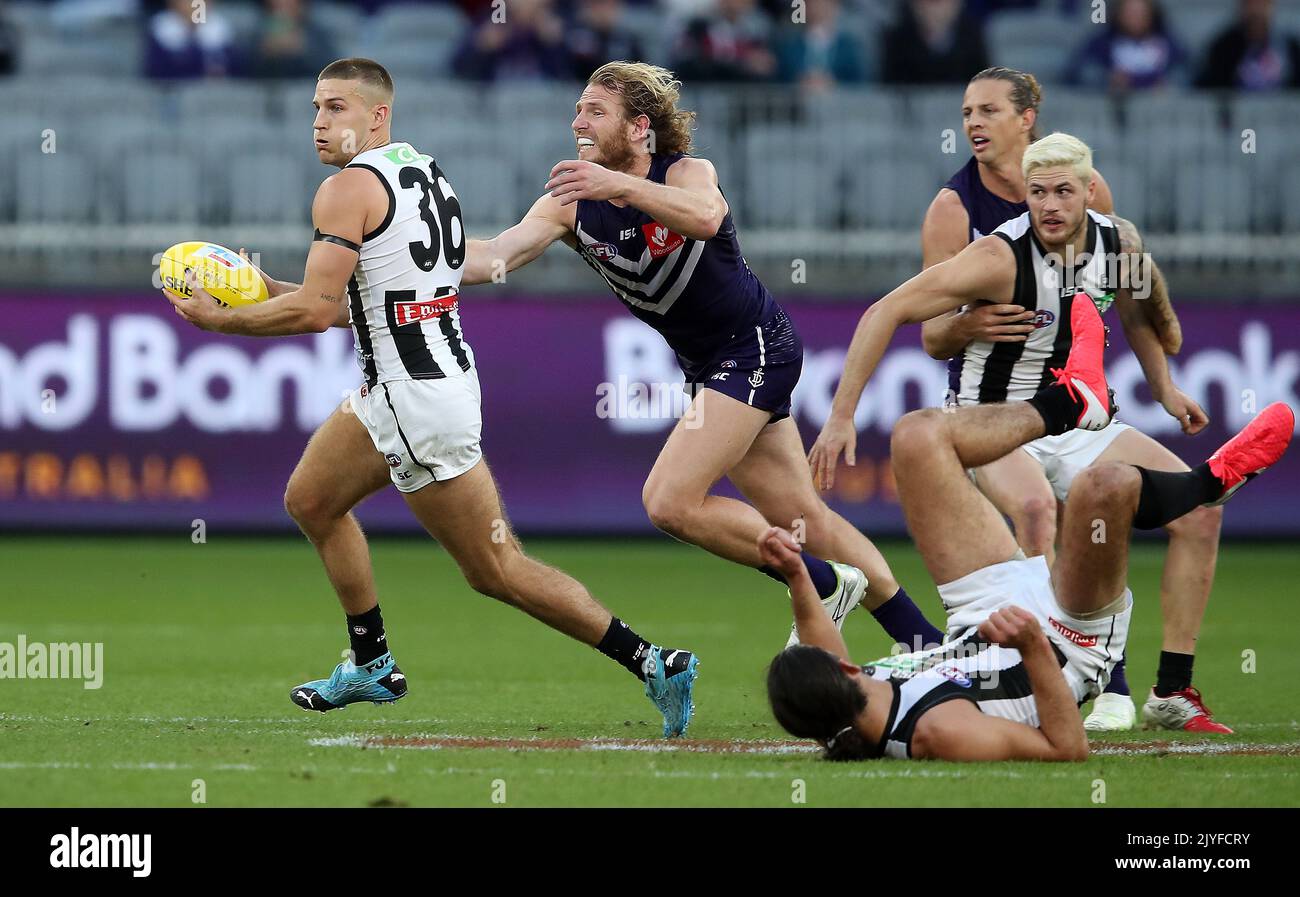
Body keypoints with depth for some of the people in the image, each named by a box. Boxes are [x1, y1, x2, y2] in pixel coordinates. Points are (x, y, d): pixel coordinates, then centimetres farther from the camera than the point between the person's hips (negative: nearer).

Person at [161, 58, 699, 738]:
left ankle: (652, 662, -6)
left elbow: (315, 312, -20)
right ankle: (373, 666, 27)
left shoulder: (347, 189, -13)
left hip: (417, 402, -10)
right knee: (310, 499, 22)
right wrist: (269, 292, 20)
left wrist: (221, 319, -7)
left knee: (498, 571, -5)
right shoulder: (425, 172, 14)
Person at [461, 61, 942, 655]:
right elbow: (495, 258, -17)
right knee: (804, 520, 9)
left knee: (670, 502, -18)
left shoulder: (688, 172, -16)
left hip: (756, 347, -7)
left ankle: (825, 584, -3)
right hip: (707, 365, 7)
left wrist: (621, 186, -55)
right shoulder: (572, 205, -3)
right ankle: (926, 643, 18)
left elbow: (705, 217, -41)